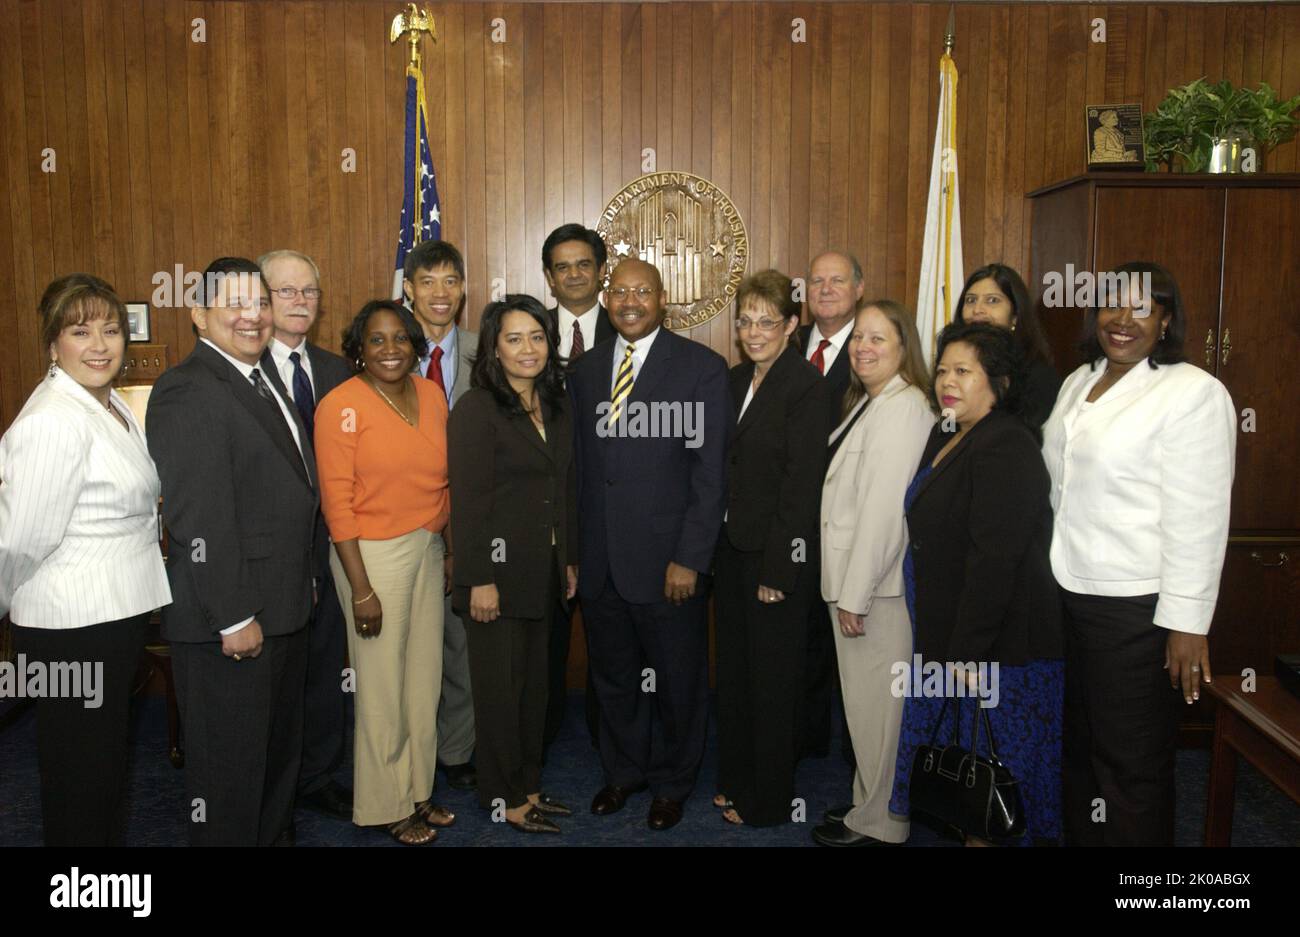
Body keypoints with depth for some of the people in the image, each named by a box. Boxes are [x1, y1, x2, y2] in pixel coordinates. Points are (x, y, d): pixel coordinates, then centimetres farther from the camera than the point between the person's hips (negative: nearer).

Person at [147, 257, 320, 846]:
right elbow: (198, 519, -22)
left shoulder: (264, 378, 13)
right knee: (230, 760, 6)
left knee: (280, 747, 22)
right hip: (228, 618, -9)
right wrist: (234, 617, -21)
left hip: (285, 609, 9)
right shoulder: (187, 390, -16)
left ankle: (276, 835, 39)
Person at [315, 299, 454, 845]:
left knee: (424, 678, 15)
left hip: (428, 549, 6)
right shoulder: (341, 406, -12)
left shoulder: (431, 395, 6)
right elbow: (336, 501, -13)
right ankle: (385, 805, 25)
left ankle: (417, 790, 33)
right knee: (382, 684, 6)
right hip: (374, 554, -6)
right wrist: (361, 589, -15)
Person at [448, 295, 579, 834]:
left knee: (535, 682, 14)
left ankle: (529, 784, 28)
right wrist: (479, 580, -18)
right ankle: (504, 796, 20)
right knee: (500, 684, 4)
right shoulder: (477, 409, -12)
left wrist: (570, 561, 13)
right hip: (498, 571, -6)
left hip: (545, 571, 7)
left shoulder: (556, 409, 10)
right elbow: (467, 501, -16)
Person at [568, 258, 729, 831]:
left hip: (667, 561, -4)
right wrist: (572, 552, 5)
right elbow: (578, 468, 10)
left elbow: (710, 472, -9)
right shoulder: (584, 371, 10)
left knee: (678, 683, 11)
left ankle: (672, 782, 33)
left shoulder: (702, 367, -5)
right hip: (599, 563, 4)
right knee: (613, 678, 18)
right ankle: (623, 771, 39)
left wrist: (689, 558, -14)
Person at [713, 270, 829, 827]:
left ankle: (769, 802, 24)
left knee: (772, 679, 7)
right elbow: (727, 465, 11)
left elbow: (803, 484, -17)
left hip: (777, 555, -7)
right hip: (733, 548, 8)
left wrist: (778, 570, -18)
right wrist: (716, 545, 6)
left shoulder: (805, 385, -14)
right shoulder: (737, 379, 9)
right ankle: (736, 781, 36)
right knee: (733, 671, 18)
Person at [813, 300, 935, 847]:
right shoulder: (869, 403, 15)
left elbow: (883, 509, -22)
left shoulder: (902, 408, -17)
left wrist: (855, 595, -19)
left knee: (876, 702, 3)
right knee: (866, 697, 18)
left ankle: (878, 822, 19)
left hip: (879, 586, -9)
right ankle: (869, 800, 33)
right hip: (857, 582, 9)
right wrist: (847, 589, 11)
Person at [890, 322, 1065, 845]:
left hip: (996, 646, -9)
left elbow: (994, 561, -25)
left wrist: (967, 654, -24)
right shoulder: (945, 437, 11)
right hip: (947, 636, 10)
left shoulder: (1005, 449, -20)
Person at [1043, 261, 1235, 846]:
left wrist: (1188, 622, -18)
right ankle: (1077, 836, 36)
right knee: (1077, 745, 19)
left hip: (1137, 604, -7)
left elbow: (1199, 519, -16)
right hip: (1069, 593, 7)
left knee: (1130, 762, 6)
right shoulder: (1080, 382, 11)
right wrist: (1051, 574, 13)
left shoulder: (1194, 392, -12)